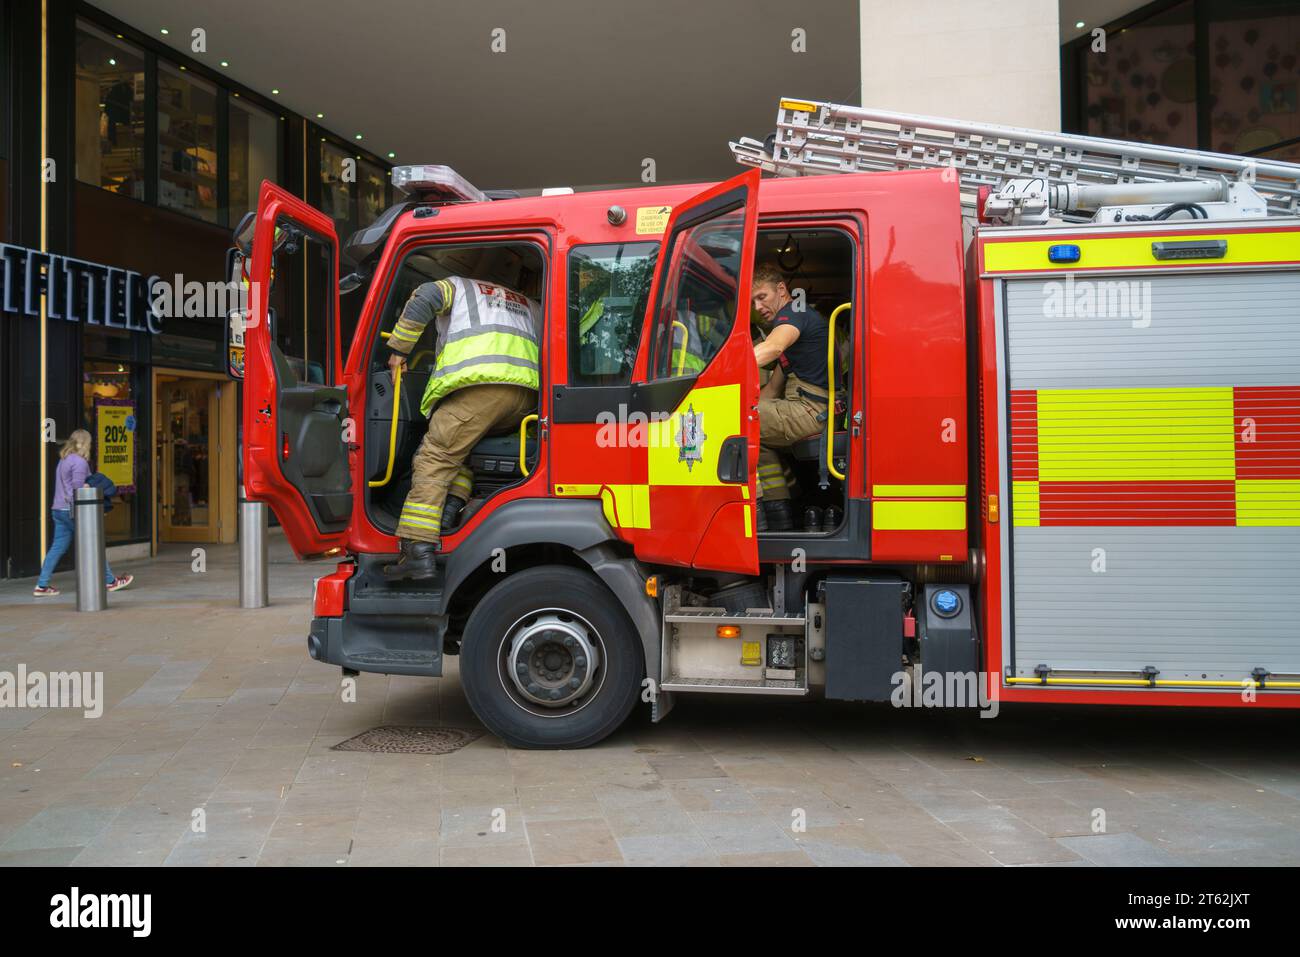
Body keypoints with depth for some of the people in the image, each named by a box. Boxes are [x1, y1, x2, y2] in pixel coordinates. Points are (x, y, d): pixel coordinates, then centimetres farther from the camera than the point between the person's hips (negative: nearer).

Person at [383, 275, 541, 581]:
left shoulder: (457, 285, 27)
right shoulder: (530, 305, 39)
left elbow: (421, 300, 6)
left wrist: (399, 350, 11)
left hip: (478, 382, -5)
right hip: (525, 396, 6)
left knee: (434, 458, -6)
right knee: (464, 443, 26)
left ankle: (418, 551, -16)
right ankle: (452, 507, 4)